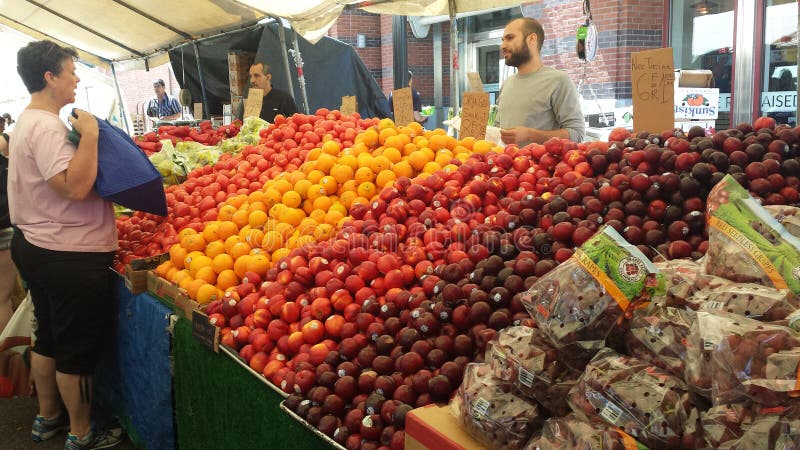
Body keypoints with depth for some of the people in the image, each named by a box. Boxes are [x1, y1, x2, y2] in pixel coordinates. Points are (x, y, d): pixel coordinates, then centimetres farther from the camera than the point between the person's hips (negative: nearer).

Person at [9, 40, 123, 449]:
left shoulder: (28, 121, 13)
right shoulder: (47, 127, -20)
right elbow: (74, 187, -30)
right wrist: (89, 135, -22)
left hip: (36, 246, 11)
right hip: (70, 257, -11)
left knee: (48, 338, 22)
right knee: (78, 351, 4)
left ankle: (47, 417, 39)